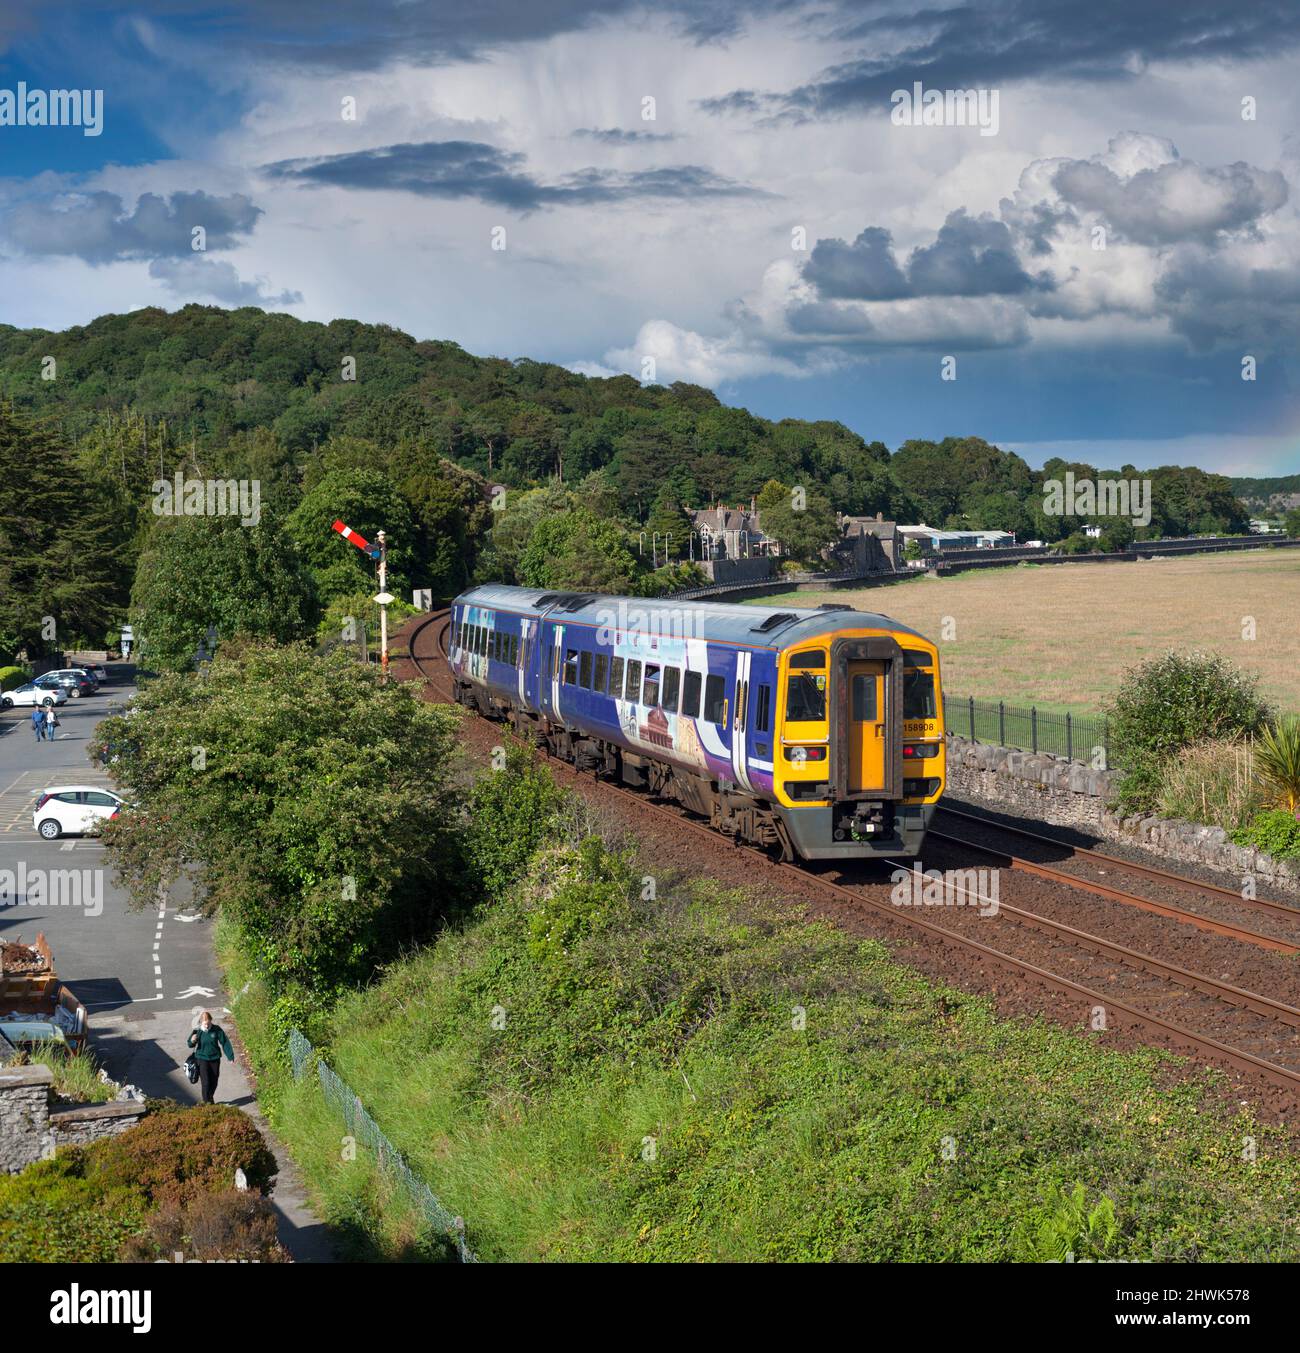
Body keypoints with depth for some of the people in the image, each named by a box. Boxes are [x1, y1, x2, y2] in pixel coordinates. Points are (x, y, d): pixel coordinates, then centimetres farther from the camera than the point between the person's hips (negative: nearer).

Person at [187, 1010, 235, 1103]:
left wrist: (230, 1056, -5)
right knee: (205, 1081, -8)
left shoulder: (217, 1030, -11)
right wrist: (192, 1041, -23)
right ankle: (206, 1101, 5)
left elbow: (225, 1042, -4)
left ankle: (210, 1098, 35)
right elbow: (190, 1045, 1)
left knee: (214, 1081, 12)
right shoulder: (197, 1031, -11)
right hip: (202, 1058, -2)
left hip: (215, 1059, 2)